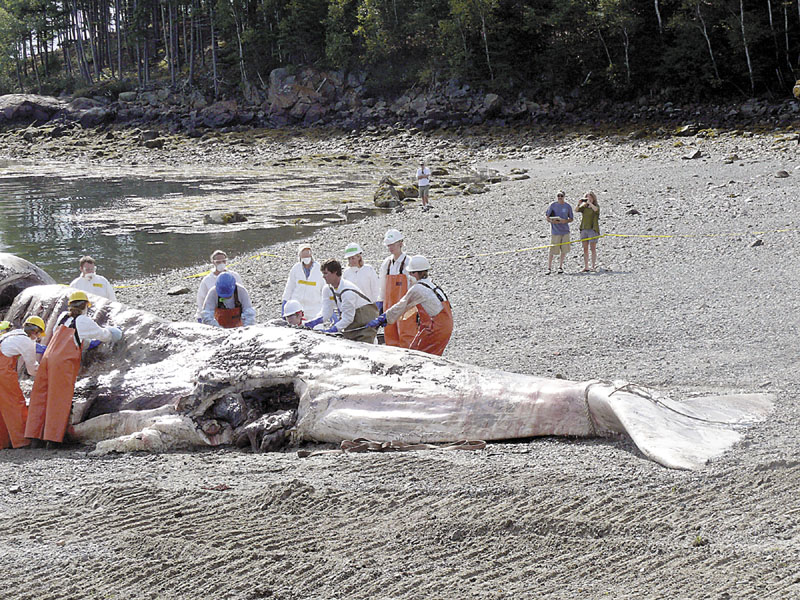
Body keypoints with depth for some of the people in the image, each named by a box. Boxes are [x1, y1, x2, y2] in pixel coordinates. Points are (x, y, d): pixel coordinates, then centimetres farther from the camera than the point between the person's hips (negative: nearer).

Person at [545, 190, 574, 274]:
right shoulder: (553, 205, -2)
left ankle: (560, 267, 19)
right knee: (552, 250, -5)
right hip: (555, 231, -3)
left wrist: (565, 221, -11)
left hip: (565, 231, 3)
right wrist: (551, 220, -16)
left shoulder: (568, 207, 4)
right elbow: (546, 215, 4)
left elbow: (571, 219, 10)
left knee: (564, 250, 5)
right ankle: (549, 268, 3)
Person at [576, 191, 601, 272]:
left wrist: (589, 203, -21)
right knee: (585, 249, 3)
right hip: (584, 229, 5)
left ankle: (593, 266, -3)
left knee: (593, 248, -5)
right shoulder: (584, 207, 13)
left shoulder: (596, 206, 1)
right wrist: (580, 203, -16)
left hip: (593, 229, -4)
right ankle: (586, 267, 4)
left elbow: (595, 209, -22)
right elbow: (577, 210, -2)